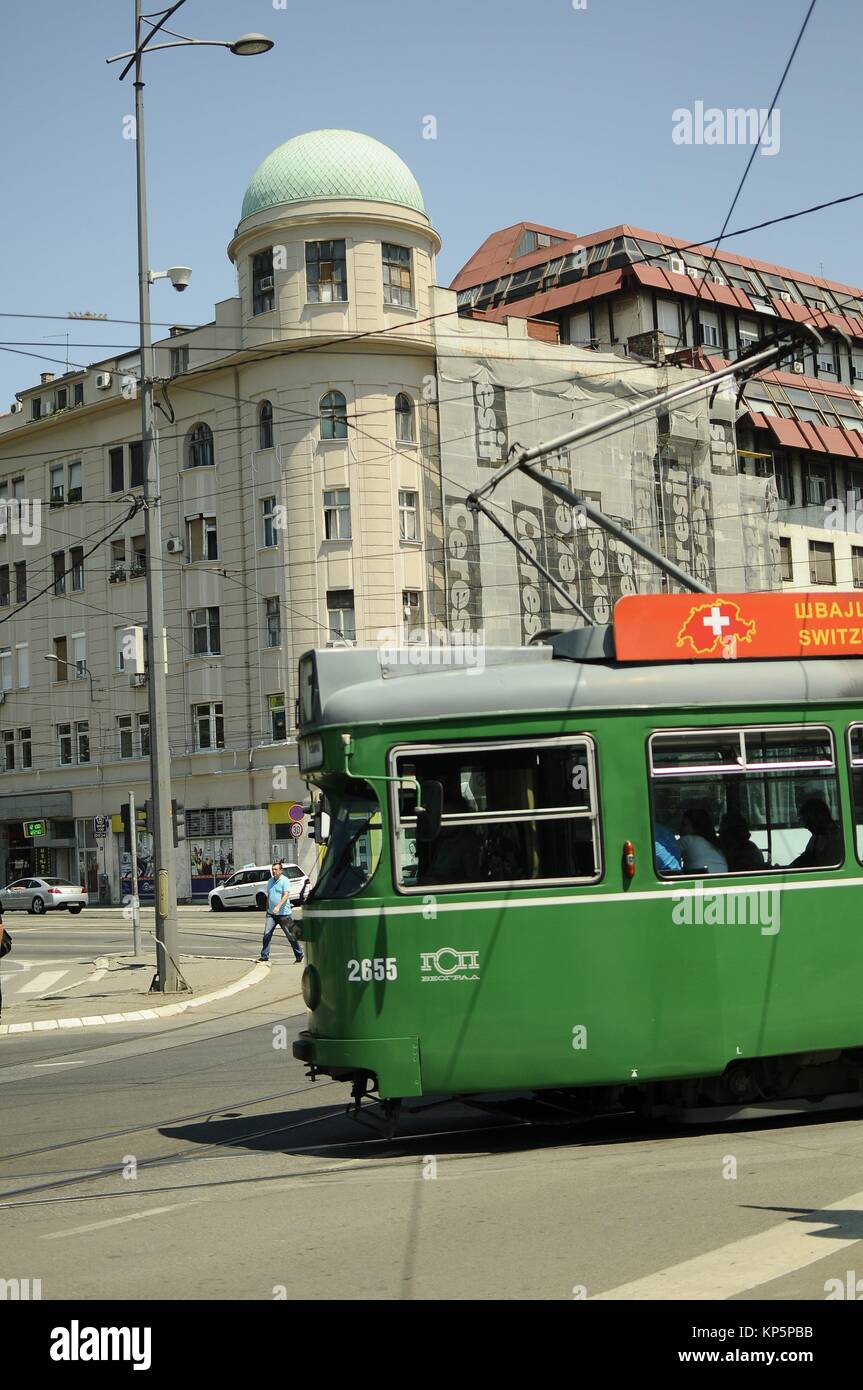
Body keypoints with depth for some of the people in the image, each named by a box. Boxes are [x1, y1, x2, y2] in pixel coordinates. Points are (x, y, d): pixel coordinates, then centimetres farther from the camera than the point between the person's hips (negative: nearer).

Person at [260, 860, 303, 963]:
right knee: (267, 934, -8)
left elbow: (286, 895, -20)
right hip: (271, 914, 5)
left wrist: (278, 906, -31)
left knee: (291, 936, 4)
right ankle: (264, 956, -4)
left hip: (284, 913, -5)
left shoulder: (285, 881, -8)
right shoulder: (270, 881, 13)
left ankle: (299, 956, 17)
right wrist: (267, 908, 21)